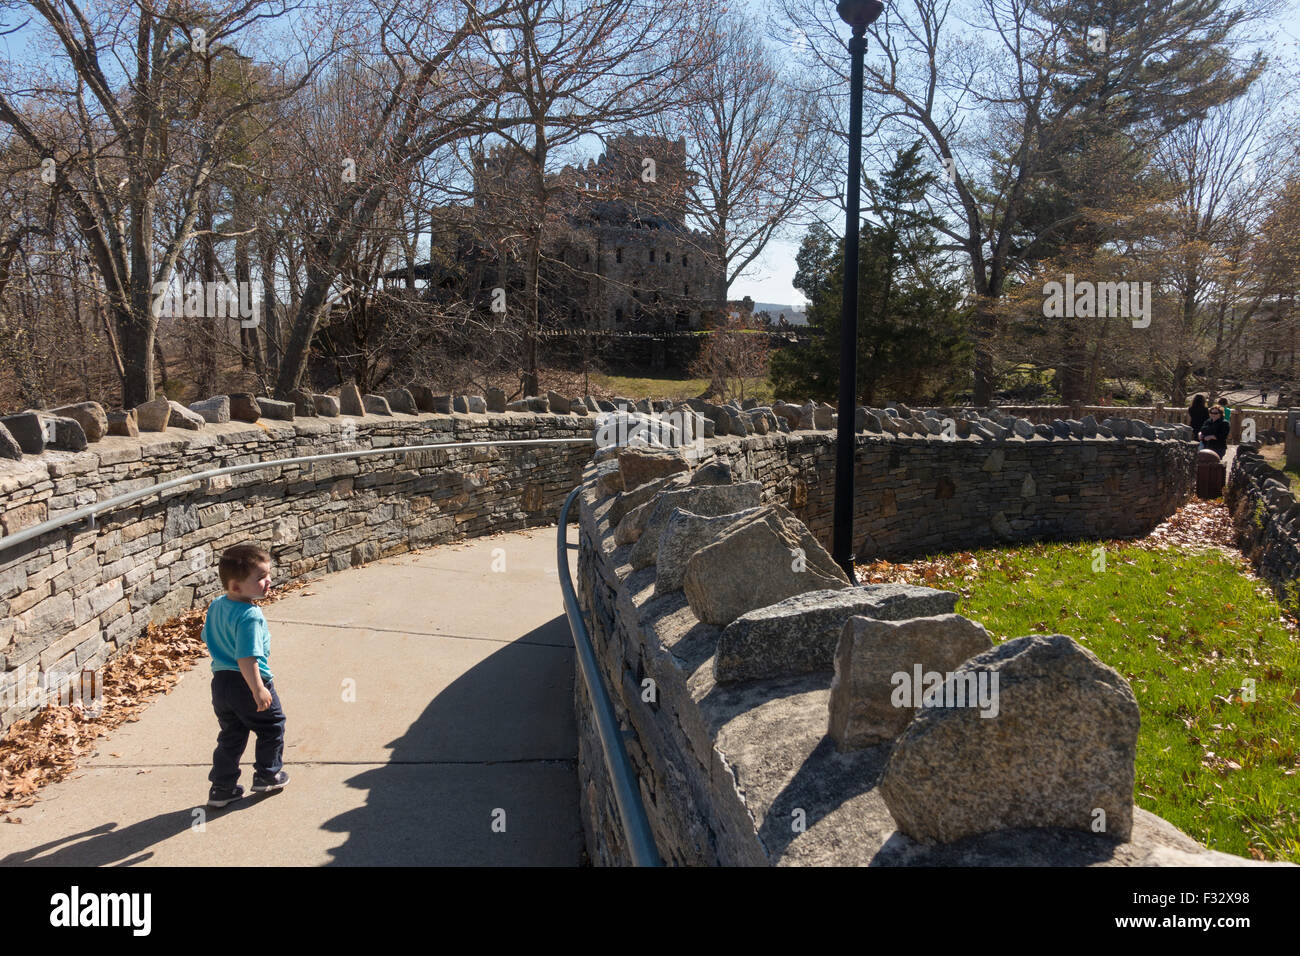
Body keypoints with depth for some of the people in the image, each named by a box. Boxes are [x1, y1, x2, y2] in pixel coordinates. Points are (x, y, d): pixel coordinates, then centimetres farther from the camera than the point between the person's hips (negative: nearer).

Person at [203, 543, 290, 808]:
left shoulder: (216, 605, 3)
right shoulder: (250, 616, -26)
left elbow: (208, 639, 16)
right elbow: (246, 658, -30)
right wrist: (258, 689, -25)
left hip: (221, 681, 8)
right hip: (248, 683, -8)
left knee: (231, 736, 20)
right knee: (271, 727, 16)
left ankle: (221, 788, 23)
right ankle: (267, 776, 28)